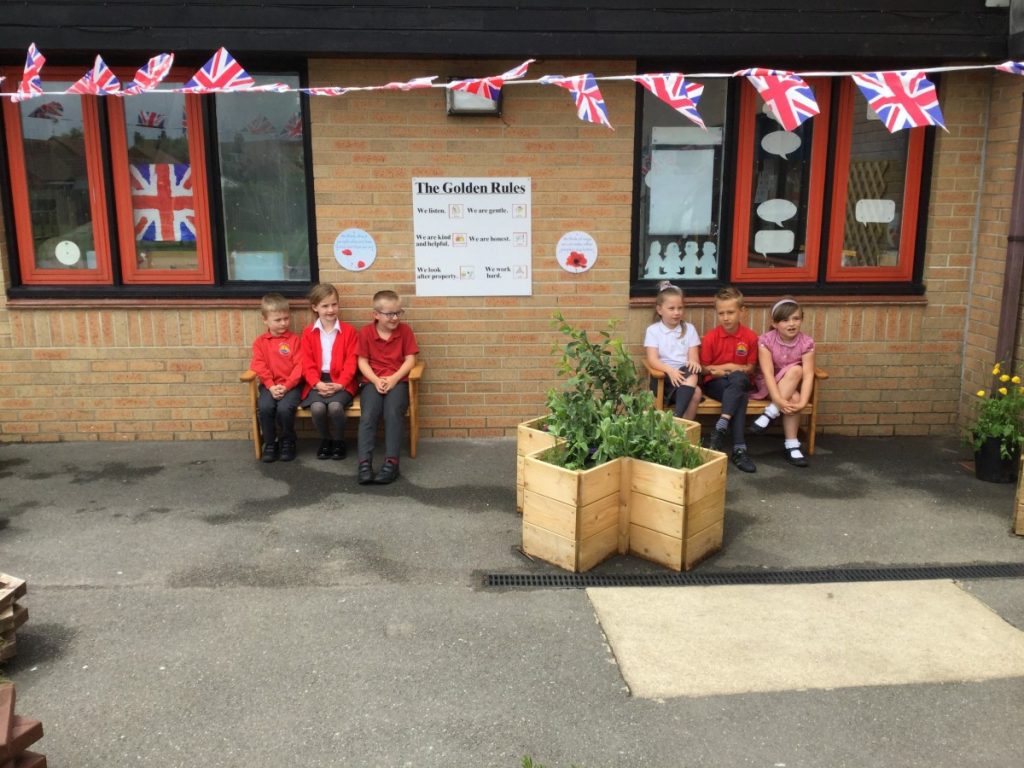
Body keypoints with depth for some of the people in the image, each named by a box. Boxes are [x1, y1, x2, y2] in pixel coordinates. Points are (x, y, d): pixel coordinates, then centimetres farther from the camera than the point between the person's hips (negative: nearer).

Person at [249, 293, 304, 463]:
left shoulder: (294, 339, 3)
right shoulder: (260, 341, 8)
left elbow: (299, 365, -4)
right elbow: (259, 366, -1)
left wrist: (286, 386, -15)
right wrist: (271, 386, -14)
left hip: (291, 385, -2)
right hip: (270, 386, 2)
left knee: (284, 408, -29)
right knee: (264, 407, -26)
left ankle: (287, 442, -1)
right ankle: (270, 443, -2)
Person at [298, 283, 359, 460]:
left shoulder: (348, 330, 4)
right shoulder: (308, 332, 7)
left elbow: (351, 362, -1)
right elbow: (307, 364, 3)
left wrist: (340, 384, -15)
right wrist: (318, 384, -14)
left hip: (341, 382, -1)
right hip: (317, 382, 1)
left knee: (335, 406, -30)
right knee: (317, 407, -28)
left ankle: (339, 441, -2)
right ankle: (325, 440, 2)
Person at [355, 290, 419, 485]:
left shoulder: (405, 330, 4)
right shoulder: (365, 331, 3)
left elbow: (410, 360, 0)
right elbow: (362, 361, 2)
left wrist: (394, 378, -13)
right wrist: (376, 380, -13)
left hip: (398, 381, 0)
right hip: (373, 381, 1)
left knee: (393, 413, -28)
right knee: (368, 415, -25)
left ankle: (391, 462, -29)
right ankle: (365, 463, -28)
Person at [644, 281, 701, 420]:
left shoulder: (689, 329, 14)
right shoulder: (653, 330, 5)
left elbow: (694, 357, 5)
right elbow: (652, 360, -7)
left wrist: (693, 362, -22)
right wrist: (670, 370, -26)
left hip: (684, 374, 3)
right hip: (663, 377, -3)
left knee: (691, 374, -35)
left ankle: (677, 418, -36)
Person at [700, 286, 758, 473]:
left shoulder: (750, 337, -2)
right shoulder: (710, 337, -4)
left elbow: (750, 368, 5)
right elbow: (704, 368, 5)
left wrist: (732, 368, -12)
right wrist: (715, 371, -16)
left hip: (740, 381, 2)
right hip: (715, 383, -1)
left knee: (737, 379, -37)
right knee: (739, 397, -34)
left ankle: (720, 429, -41)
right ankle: (739, 449, -40)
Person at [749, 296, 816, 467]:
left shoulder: (806, 342, -11)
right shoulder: (766, 340, -16)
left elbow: (808, 375, -20)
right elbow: (768, 373, -25)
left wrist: (802, 402, -35)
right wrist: (779, 401, -38)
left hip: (793, 386, 2)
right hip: (768, 386, -2)